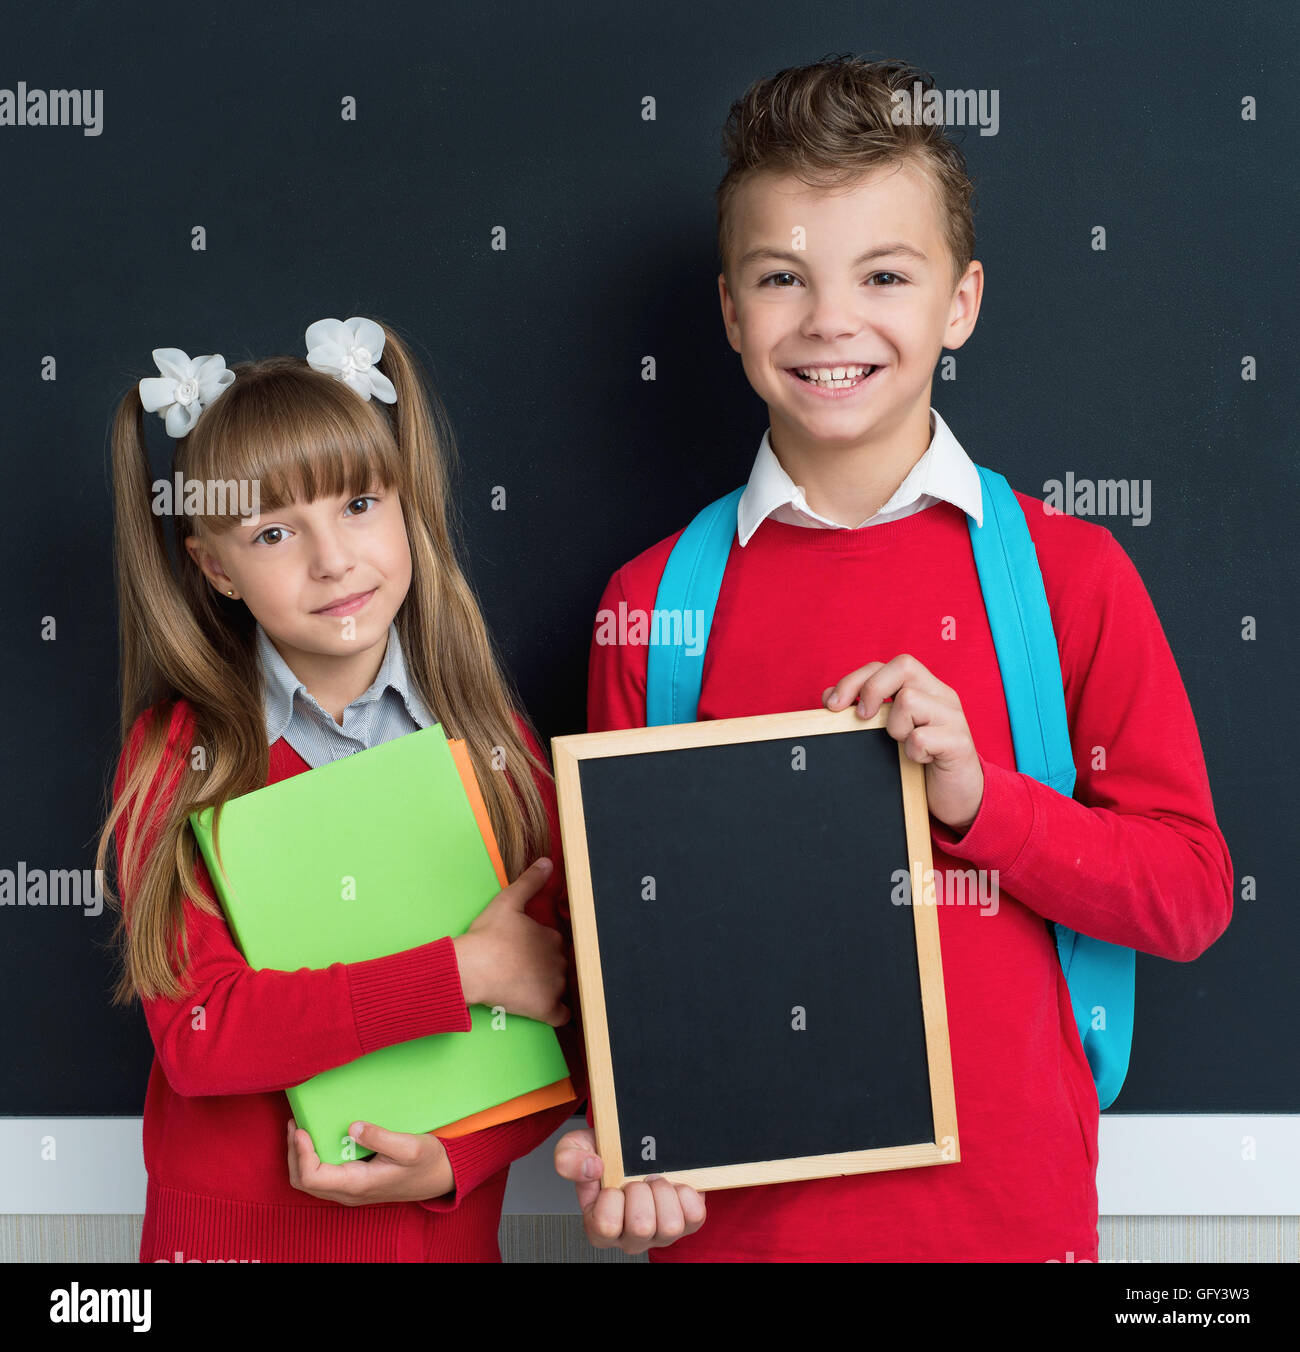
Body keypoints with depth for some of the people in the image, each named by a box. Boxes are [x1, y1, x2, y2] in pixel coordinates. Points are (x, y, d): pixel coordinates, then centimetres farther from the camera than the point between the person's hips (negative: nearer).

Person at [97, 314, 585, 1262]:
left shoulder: (496, 748, -3)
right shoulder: (177, 753, -8)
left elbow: (568, 1014, -4)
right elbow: (196, 1033, -18)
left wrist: (452, 1159, -20)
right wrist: (461, 970, -21)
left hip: (447, 1222, 1)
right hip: (232, 1228, -1)